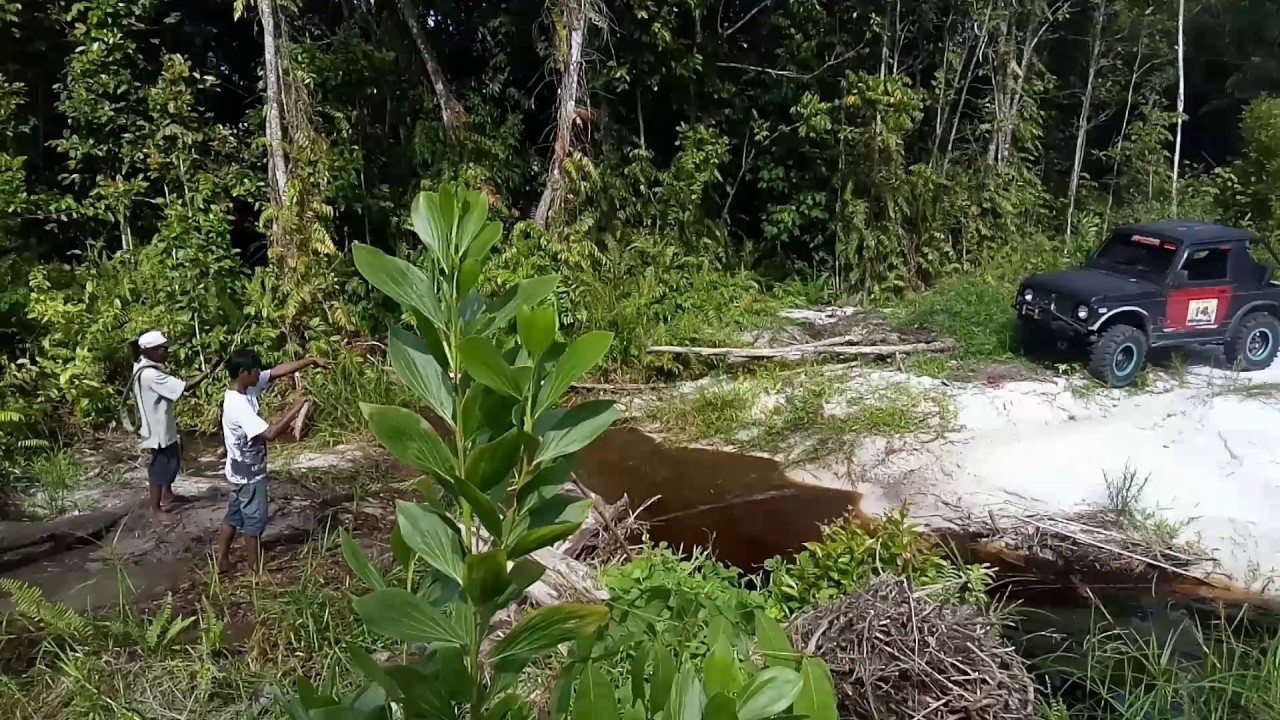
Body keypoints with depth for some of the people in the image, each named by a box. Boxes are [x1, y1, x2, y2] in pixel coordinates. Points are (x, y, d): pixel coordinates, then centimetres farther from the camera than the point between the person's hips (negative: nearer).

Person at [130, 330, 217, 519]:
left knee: (170, 459, 25)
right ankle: (156, 508, 19)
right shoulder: (151, 375, -30)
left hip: (162, 425, 10)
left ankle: (167, 494, 43)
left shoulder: (144, 366, 1)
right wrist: (209, 370, -29)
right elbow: (185, 387, -32)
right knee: (160, 466, 4)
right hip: (157, 429, -10)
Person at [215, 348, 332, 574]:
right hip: (249, 473, -9)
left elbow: (279, 371, 1)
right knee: (254, 521, 5)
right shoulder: (238, 405, -30)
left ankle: (222, 562, 34)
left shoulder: (248, 387, -4)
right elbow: (269, 433, -35)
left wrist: (311, 361, -4)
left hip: (242, 471, 9)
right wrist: (294, 410, -30)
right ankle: (257, 571, 18)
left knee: (234, 516, 20)